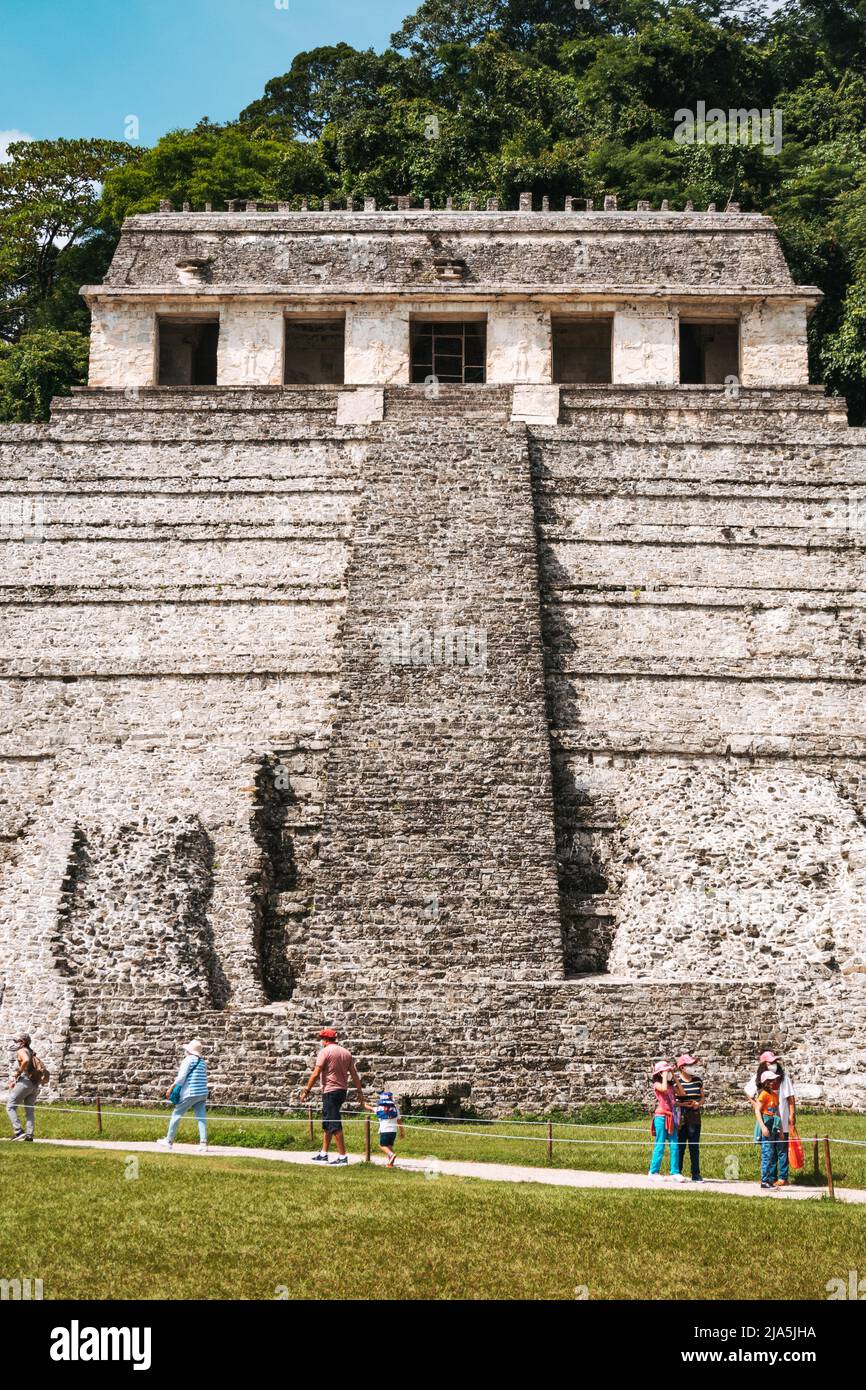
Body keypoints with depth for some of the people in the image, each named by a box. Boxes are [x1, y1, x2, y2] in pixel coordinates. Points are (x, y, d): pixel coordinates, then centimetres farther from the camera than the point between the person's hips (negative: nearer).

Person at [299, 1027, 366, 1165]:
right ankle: (323, 1154, 22)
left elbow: (315, 1074, -13)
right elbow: (354, 1075, 12)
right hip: (343, 1090, 8)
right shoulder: (346, 1052, 12)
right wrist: (360, 1093, 15)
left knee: (334, 1124, -6)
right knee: (327, 1123, 17)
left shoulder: (324, 1052, -8)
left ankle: (342, 1156, -8)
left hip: (330, 1091, -8)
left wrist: (306, 1090, -9)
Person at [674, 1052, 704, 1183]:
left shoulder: (698, 1080, 9)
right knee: (680, 1146, 2)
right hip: (681, 1117, -3)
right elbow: (682, 1093, -16)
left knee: (694, 1147, 3)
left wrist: (698, 1104, -7)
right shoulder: (675, 1080, -4)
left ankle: (696, 1174, 8)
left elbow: (702, 1098, 12)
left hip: (695, 1117, 3)